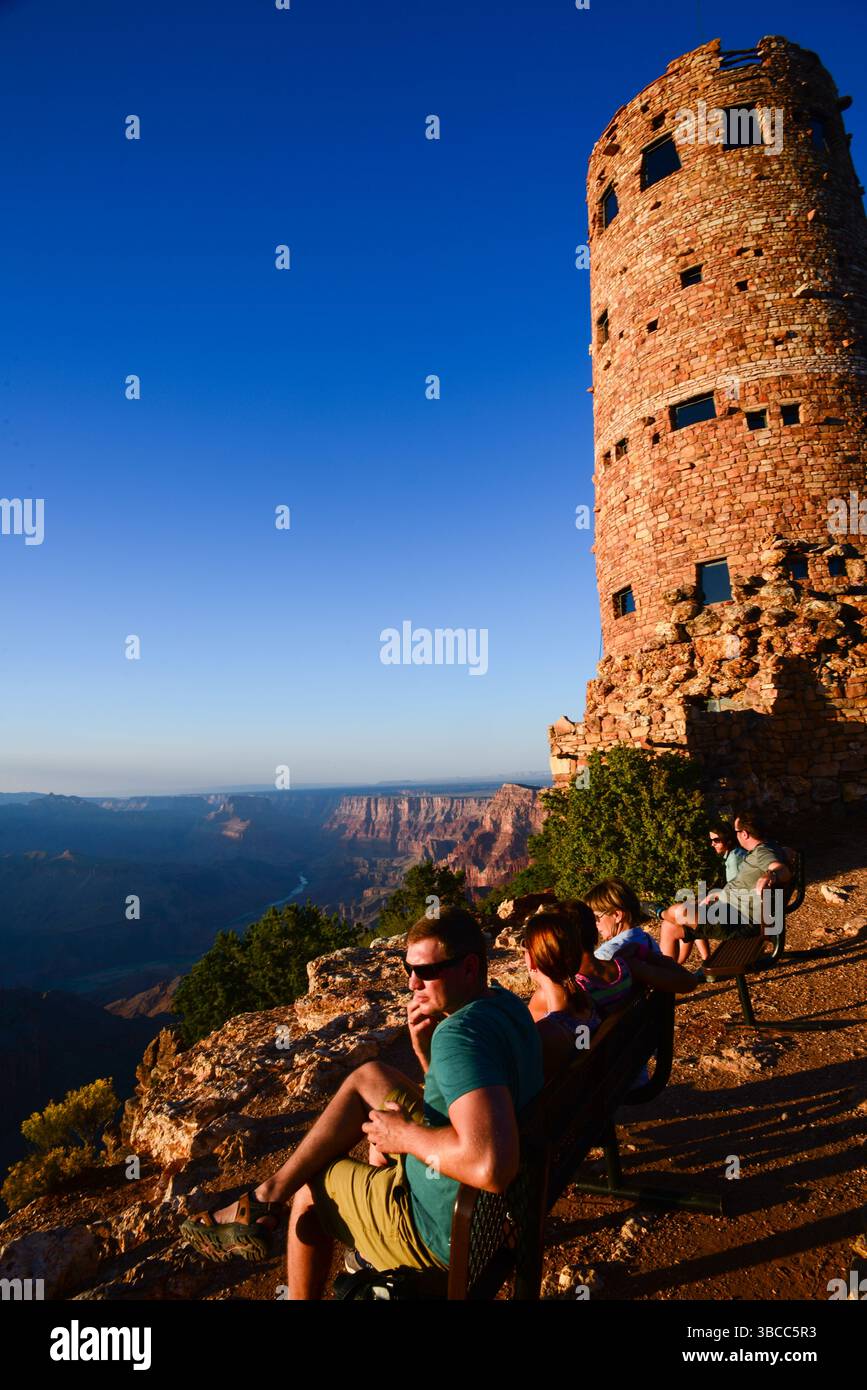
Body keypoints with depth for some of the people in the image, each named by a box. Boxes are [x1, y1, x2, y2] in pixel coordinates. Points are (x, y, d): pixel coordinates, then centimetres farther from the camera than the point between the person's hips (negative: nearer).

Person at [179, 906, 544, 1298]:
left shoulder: (459, 1034, -31)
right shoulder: (502, 1001, -2)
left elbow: (490, 1167, -41)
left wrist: (405, 1135, -25)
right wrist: (423, 1048, -8)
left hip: (447, 1230, -8)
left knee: (310, 1183, 10)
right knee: (369, 1078, 10)